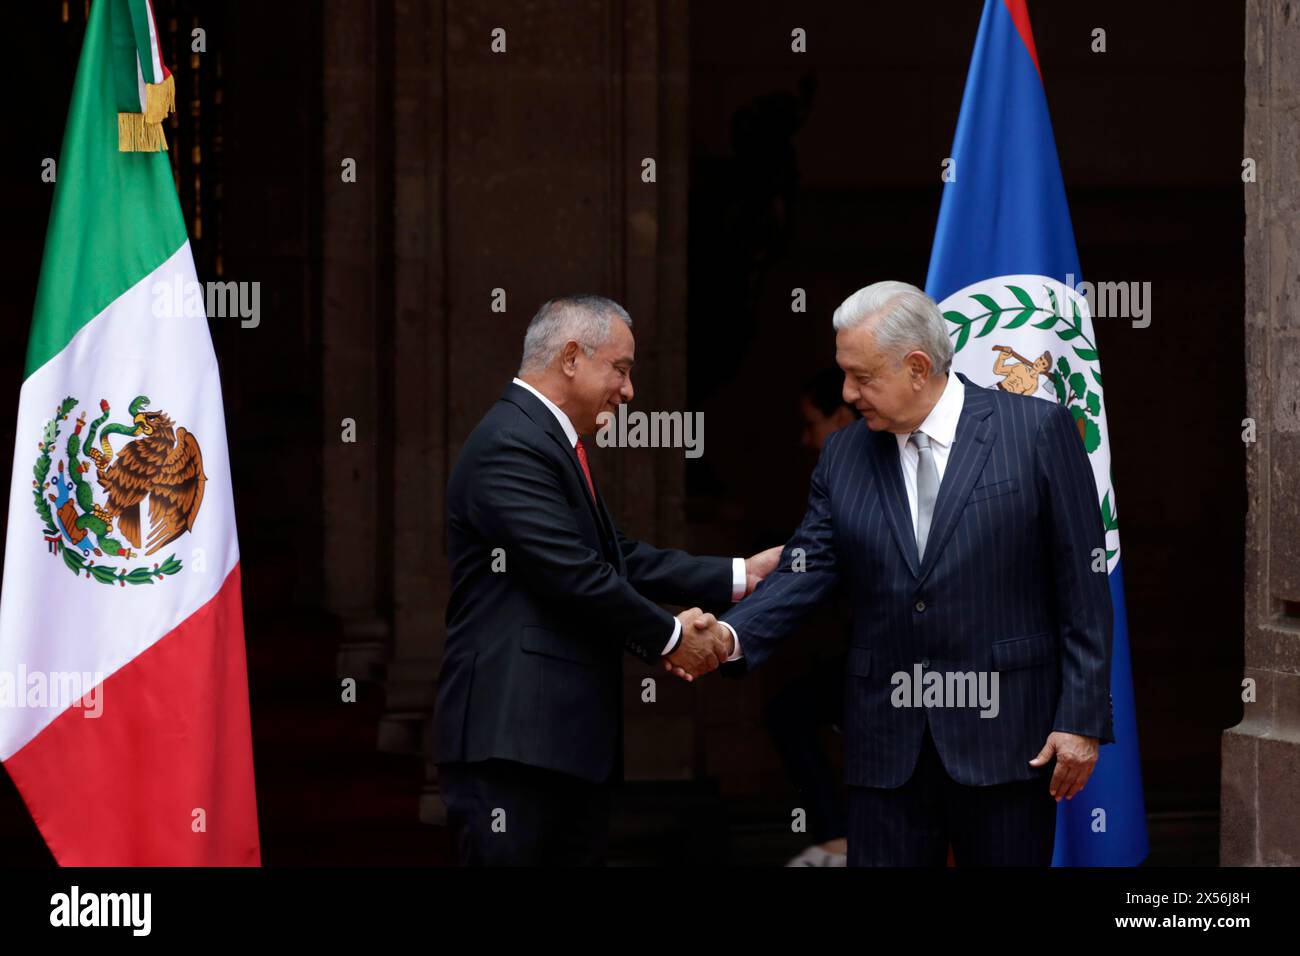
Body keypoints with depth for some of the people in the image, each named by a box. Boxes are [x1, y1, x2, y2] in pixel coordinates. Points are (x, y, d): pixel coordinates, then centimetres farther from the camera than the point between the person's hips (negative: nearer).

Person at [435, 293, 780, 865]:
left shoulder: (549, 442, 18)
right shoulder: (512, 446, -15)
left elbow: (621, 560, 19)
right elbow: (575, 576, -19)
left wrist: (739, 576, 15)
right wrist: (669, 637, -6)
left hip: (568, 736, 10)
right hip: (513, 735, -10)